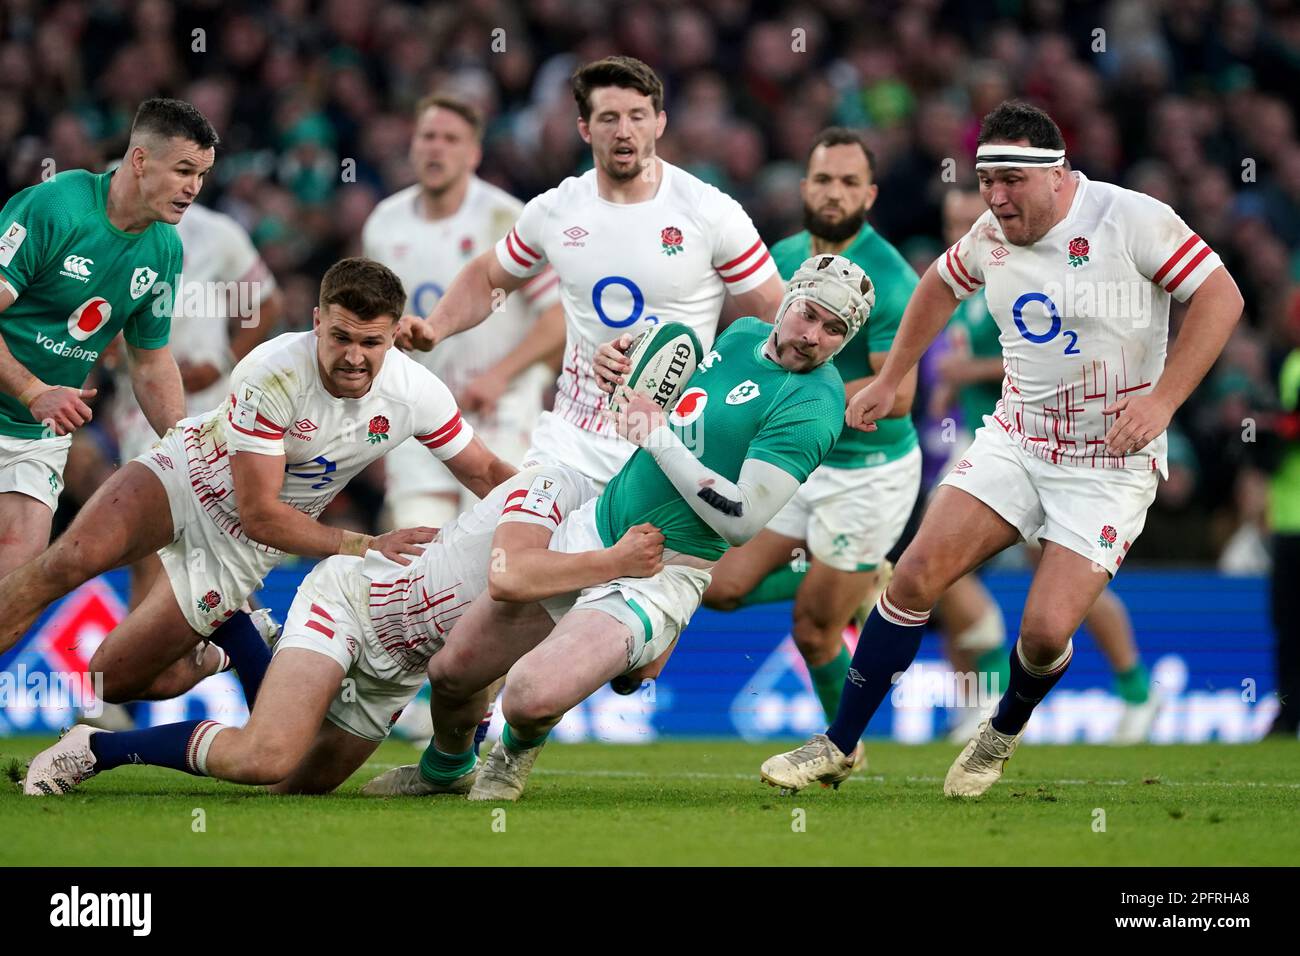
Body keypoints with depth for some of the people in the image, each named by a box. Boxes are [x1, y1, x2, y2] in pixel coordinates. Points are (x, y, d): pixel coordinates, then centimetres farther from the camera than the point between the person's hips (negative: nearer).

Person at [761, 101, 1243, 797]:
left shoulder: (1133, 220, -17)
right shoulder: (992, 234, 2)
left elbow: (1221, 295, -15)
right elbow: (940, 285, 23)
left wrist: (1161, 399, -22)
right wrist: (889, 381, 22)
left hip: (1111, 462, -5)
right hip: (1015, 442, 5)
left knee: (1046, 632, -15)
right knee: (917, 575, -9)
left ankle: (1005, 732, 19)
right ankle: (840, 744, 2)